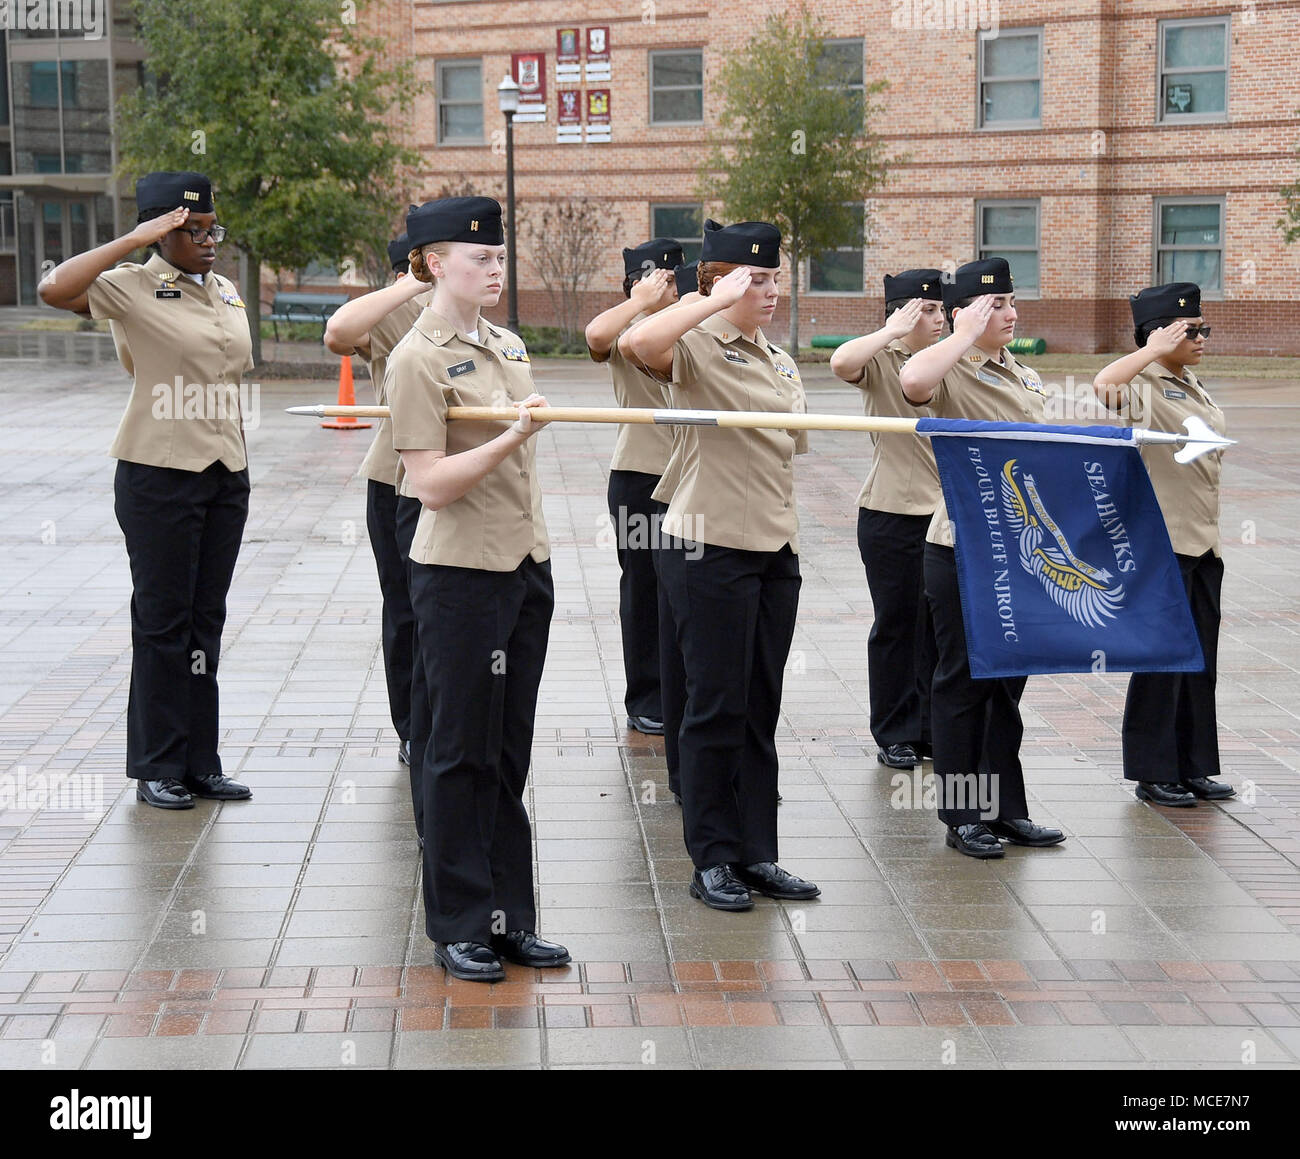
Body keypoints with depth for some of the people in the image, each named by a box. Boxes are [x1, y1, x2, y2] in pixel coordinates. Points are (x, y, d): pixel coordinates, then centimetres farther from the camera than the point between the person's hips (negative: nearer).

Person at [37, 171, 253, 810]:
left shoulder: (225, 291, 13)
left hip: (225, 474, 6)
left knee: (206, 620, 10)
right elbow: (55, 288, -26)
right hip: (159, 474, -6)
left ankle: (200, 761, 17)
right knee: (163, 620, 0)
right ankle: (157, 768, 9)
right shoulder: (132, 288, -8)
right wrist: (135, 241, -21)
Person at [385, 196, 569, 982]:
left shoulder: (508, 347, 12)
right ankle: (459, 926, 12)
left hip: (526, 566, 7)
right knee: (464, 753, 1)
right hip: (460, 574, -7)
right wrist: (511, 437, -26)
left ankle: (510, 917, 19)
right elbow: (430, 483, -18)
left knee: (510, 752, 11)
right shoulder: (419, 359, -11)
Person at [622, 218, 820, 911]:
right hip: (710, 548, -7)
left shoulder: (779, 361, 15)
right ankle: (712, 860, 10)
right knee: (717, 706, 0)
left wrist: (790, 536, 17)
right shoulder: (696, 347, -10)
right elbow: (638, 343, -33)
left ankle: (756, 854, 19)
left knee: (761, 709, 11)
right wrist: (718, 302, -26)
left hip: (774, 550, 7)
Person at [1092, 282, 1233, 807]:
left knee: (1200, 659, 12)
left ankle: (1193, 767, 21)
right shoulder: (1144, 388, -13)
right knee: (1161, 659, -1)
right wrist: (1153, 349, -25)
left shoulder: (1194, 387, 15)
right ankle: (1153, 774, 8)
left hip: (1202, 545, 9)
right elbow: (1103, 386, -38)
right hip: (1160, 545, -8)